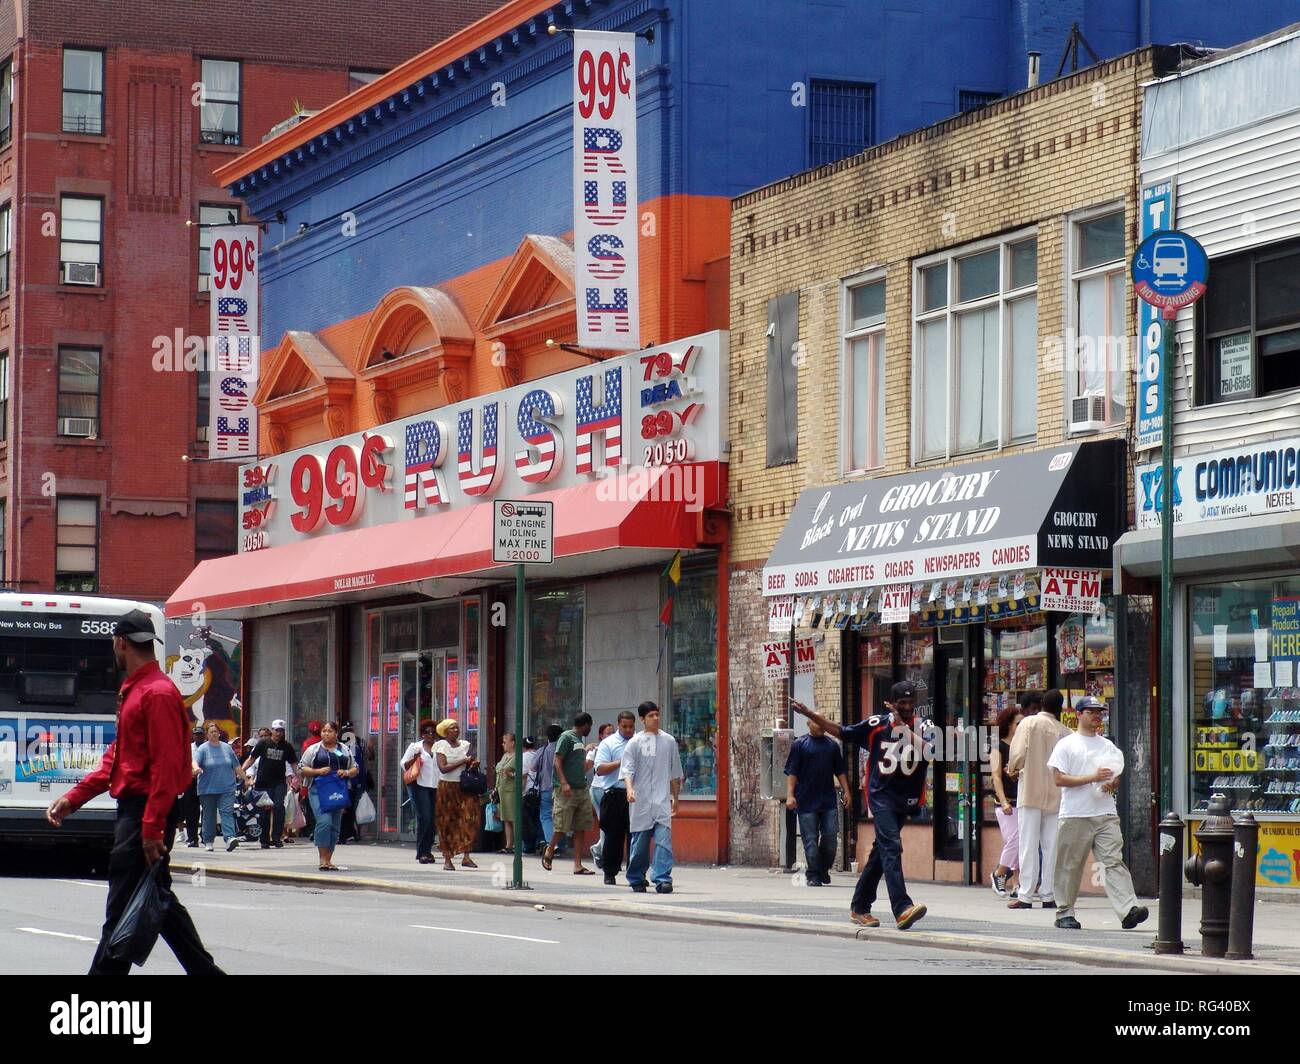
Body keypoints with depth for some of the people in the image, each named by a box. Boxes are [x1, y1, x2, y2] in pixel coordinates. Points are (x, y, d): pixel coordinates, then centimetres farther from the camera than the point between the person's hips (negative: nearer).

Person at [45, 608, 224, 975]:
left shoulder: (158, 694, -15)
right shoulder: (133, 691, 17)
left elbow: (166, 766, -21)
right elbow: (116, 758, 22)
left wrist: (151, 828, -24)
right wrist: (73, 799, 15)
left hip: (146, 814, -11)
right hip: (133, 811, 11)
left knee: (122, 910, -7)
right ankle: (205, 972, 17)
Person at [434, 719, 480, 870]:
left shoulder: (465, 745, 10)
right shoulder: (441, 746, -1)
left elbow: (473, 760, 13)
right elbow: (443, 768, -13)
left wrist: (474, 763, -11)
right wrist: (463, 761, -14)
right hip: (447, 787, -3)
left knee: (469, 818, -9)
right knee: (448, 822, 0)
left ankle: (466, 856, -8)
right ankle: (447, 859, 5)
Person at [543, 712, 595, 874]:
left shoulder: (580, 740, 19)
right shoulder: (566, 737, -6)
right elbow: (558, 761, -13)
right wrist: (564, 783, -21)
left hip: (582, 789, 8)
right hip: (567, 790, -8)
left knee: (581, 828, 2)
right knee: (561, 826, -4)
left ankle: (578, 865, 2)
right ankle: (549, 853, 18)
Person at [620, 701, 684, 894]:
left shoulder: (669, 741, 10)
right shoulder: (635, 742, 3)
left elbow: (675, 774, 18)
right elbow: (627, 769, -5)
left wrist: (675, 797, 19)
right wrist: (630, 788, -22)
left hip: (662, 800, 1)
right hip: (640, 800, -1)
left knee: (664, 840, -12)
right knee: (640, 841, 5)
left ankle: (662, 880, -17)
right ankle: (636, 880, 18)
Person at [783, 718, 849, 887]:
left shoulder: (832, 745, 11)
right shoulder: (799, 744, 0)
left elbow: (840, 771, 17)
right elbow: (791, 772, -2)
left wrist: (845, 791, 8)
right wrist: (790, 795, -10)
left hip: (829, 801, 3)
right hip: (807, 802, -3)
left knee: (831, 837, 0)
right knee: (810, 840, -1)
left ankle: (823, 870, 18)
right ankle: (813, 875, 4)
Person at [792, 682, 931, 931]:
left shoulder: (923, 726, 2)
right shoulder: (877, 724, 2)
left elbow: (928, 748, -18)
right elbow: (840, 732, 12)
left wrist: (902, 726, -18)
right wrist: (809, 714, 10)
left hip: (906, 799, 3)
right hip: (881, 795, -3)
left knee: (881, 852, 13)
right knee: (891, 847, -19)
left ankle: (859, 907, 26)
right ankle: (902, 909, -30)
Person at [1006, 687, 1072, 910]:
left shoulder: (1029, 723, -5)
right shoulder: (1065, 732, 0)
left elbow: (1017, 754, -11)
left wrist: (1013, 770, 9)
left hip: (1030, 792, -2)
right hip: (1055, 795, 2)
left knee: (1028, 844, -1)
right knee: (1051, 845, 6)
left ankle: (1025, 896, -4)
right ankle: (1048, 895, 6)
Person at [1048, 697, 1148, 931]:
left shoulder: (1108, 746, 18)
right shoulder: (1066, 745, 3)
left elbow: (1116, 777, 22)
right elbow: (1059, 779, -6)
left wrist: (1111, 784, -3)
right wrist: (1092, 777, -14)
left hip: (1106, 814, 3)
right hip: (1075, 815, -3)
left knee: (1114, 861, -9)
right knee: (1070, 865, 3)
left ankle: (1128, 910, -21)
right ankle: (1065, 913, 15)